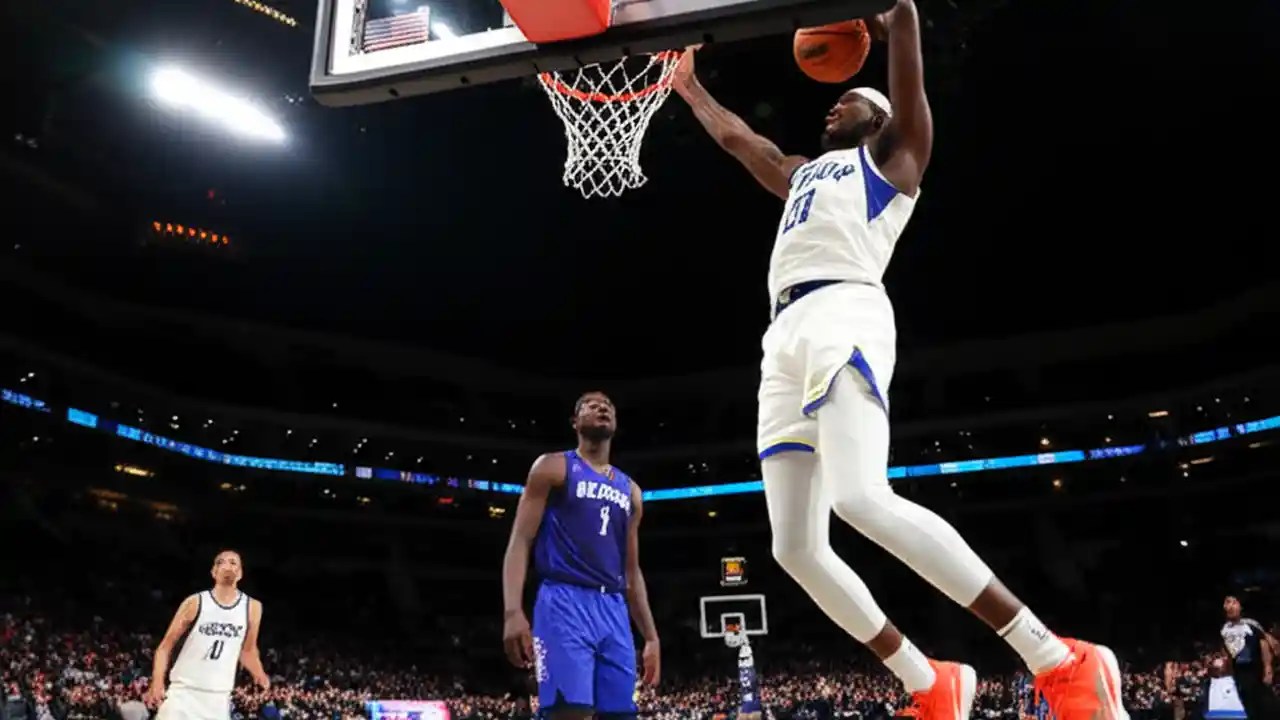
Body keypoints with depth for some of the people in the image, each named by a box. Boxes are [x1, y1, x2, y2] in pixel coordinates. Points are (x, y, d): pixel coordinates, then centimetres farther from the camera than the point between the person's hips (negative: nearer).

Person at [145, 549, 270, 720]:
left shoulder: (252, 607, 3)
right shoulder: (195, 602, -4)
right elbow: (166, 645, 1)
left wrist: (259, 674, 1)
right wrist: (157, 682, -13)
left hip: (218, 697, 2)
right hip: (184, 691, -2)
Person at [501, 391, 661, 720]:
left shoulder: (629, 490, 22)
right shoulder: (553, 467, 5)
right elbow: (520, 542, -4)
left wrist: (650, 636, 17)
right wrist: (513, 611, -19)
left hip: (614, 611, 6)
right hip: (564, 602, -6)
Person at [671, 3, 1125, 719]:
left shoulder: (895, 154, 19)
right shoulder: (800, 173, 38)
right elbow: (732, 134, 48)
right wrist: (690, 86, 55)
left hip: (843, 314, -7)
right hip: (784, 335, 8)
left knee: (862, 499, -32)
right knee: (795, 548, -3)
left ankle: (1062, 662, -26)